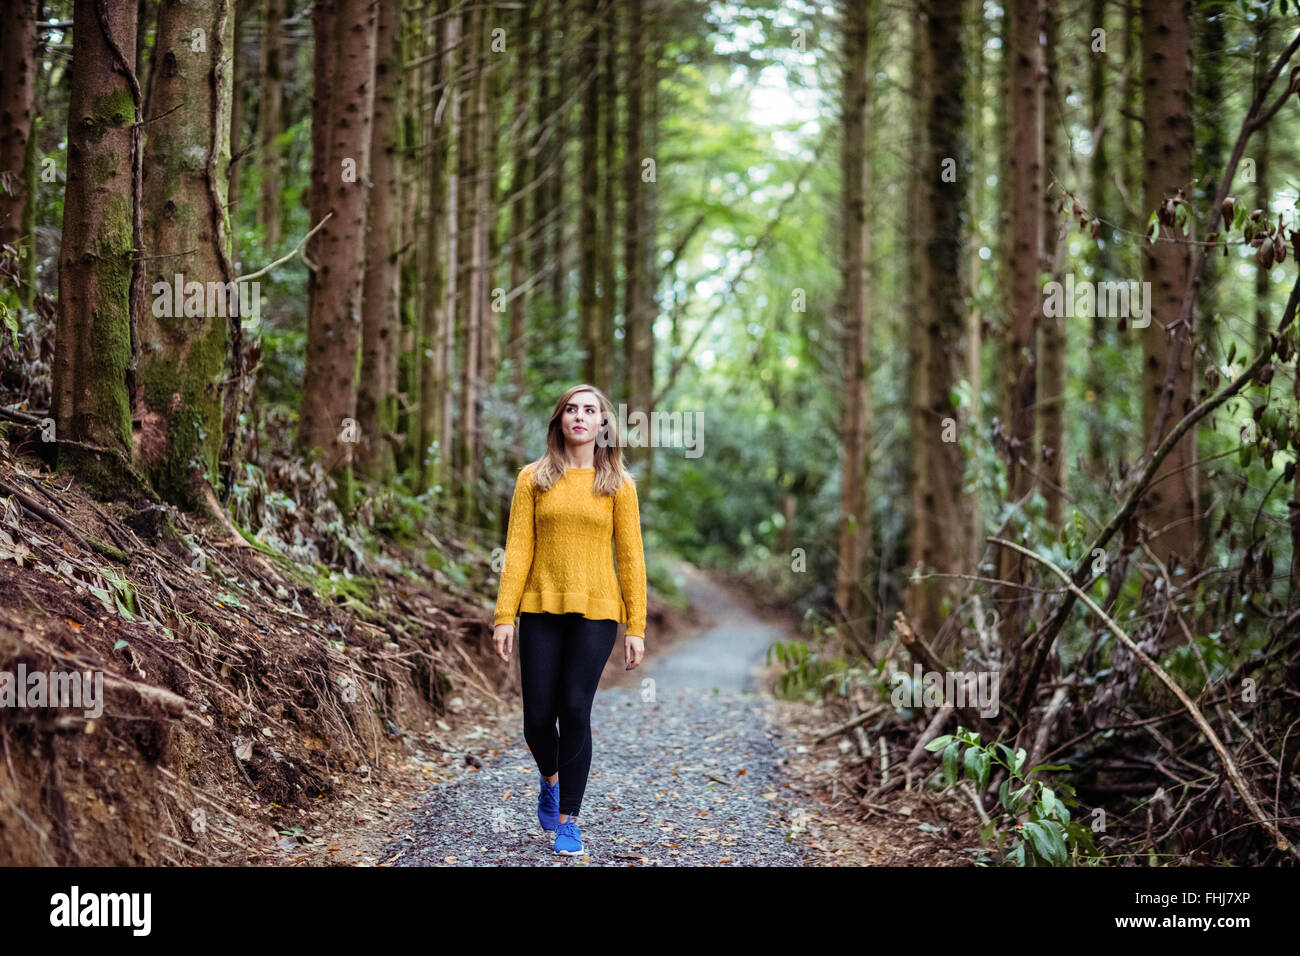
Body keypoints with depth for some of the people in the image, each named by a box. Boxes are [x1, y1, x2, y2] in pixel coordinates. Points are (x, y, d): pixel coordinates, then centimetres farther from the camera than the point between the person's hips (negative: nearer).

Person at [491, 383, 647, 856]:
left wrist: (636, 627, -2)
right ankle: (550, 781, 35)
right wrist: (504, 615, -6)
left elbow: (631, 556, 2)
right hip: (541, 610, 1)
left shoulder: (618, 483, 2)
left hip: (595, 612, -1)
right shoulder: (534, 478, 4)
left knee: (575, 710, -7)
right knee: (538, 716, 2)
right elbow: (518, 550, 1)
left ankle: (568, 819, 7)